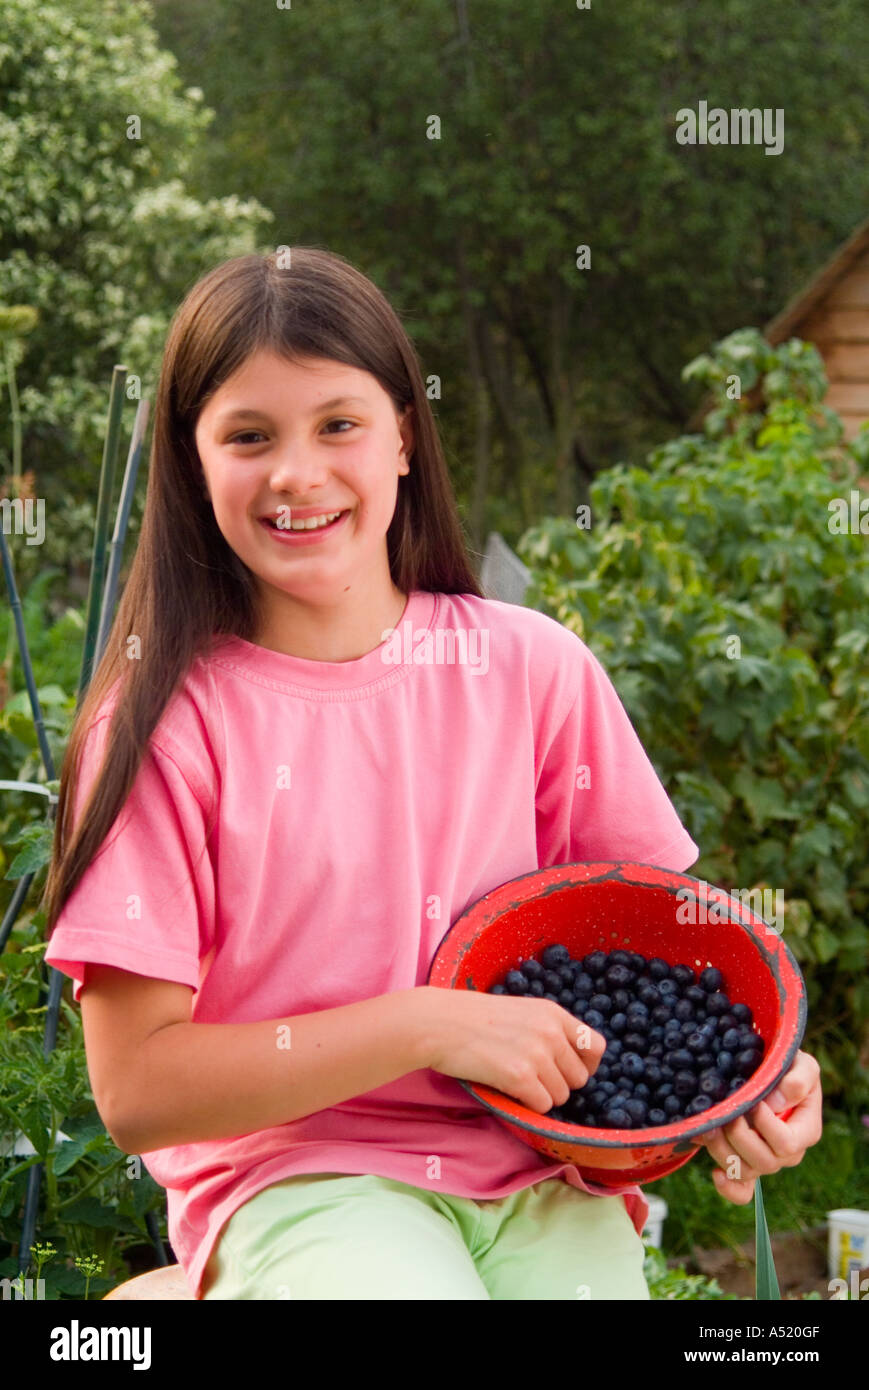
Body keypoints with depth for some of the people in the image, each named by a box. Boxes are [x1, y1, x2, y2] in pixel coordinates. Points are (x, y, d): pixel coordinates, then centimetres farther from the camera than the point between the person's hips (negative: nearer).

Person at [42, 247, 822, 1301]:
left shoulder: (533, 667, 4)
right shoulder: (164, 718, -5)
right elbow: (135, 1085, -8)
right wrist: (433, 1025, -15)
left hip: (542, 1174, 3)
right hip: (293, 1174, -3)